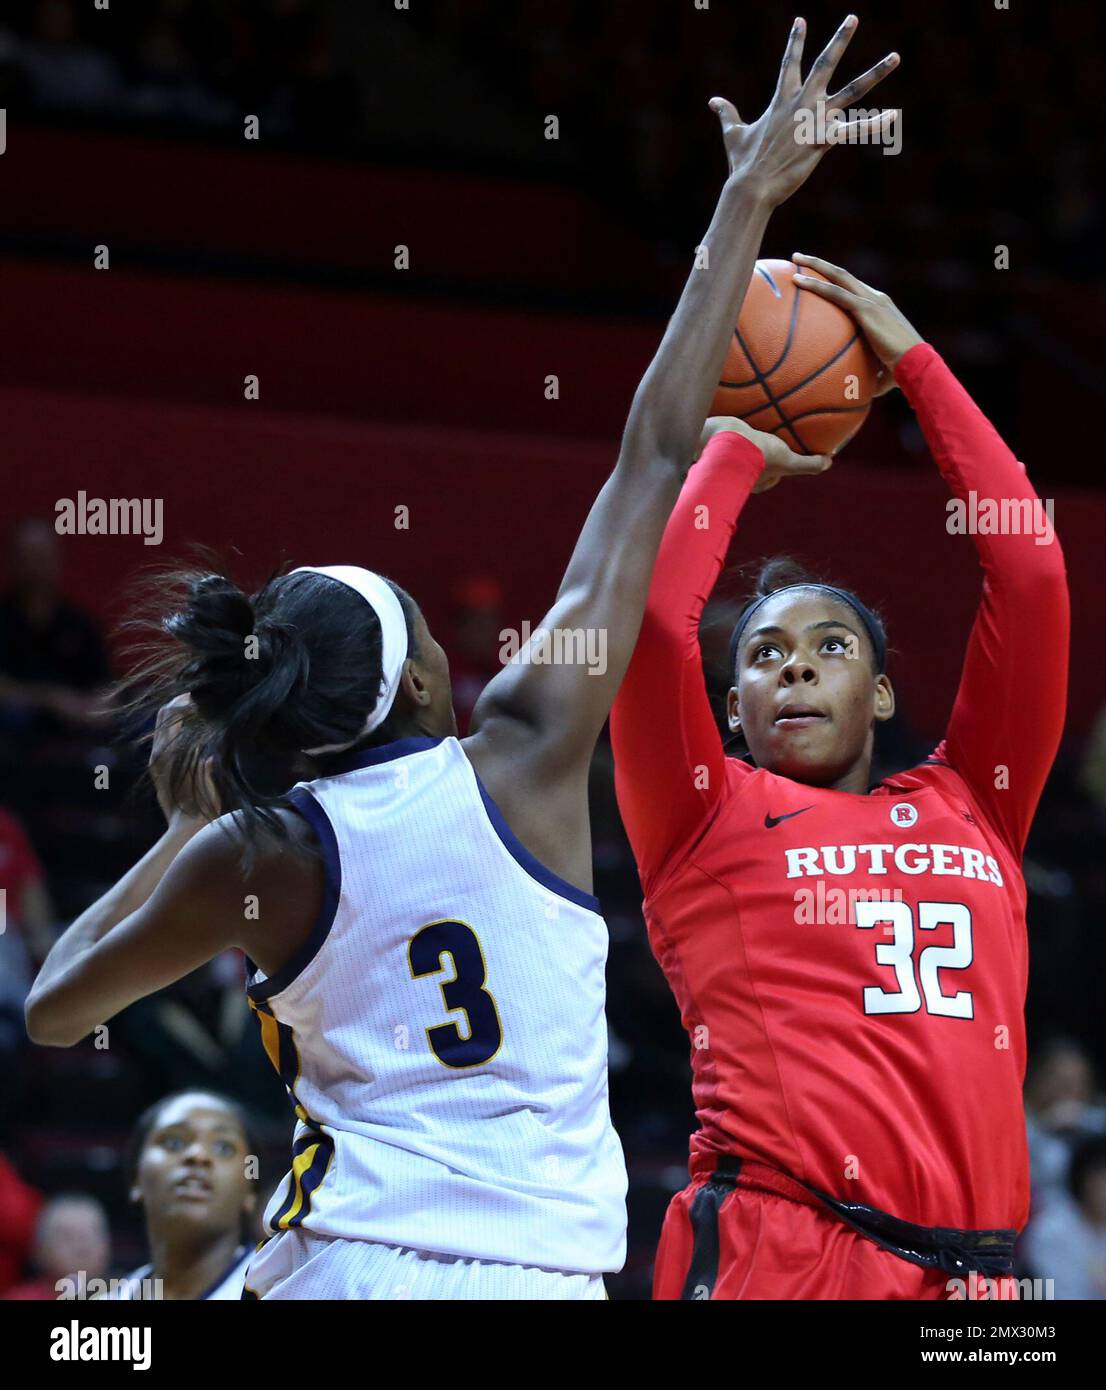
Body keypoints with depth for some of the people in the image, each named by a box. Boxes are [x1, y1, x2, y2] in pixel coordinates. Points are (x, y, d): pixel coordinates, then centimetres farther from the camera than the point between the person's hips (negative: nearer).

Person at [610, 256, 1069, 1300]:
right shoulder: (708, 817, 11)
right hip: (771, 1252, -3)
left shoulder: (965, 808, 18)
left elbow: (1031, 575, 14)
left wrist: (914, 365, 17)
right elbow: (654, 616, -3)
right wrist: (738, 450, 12)